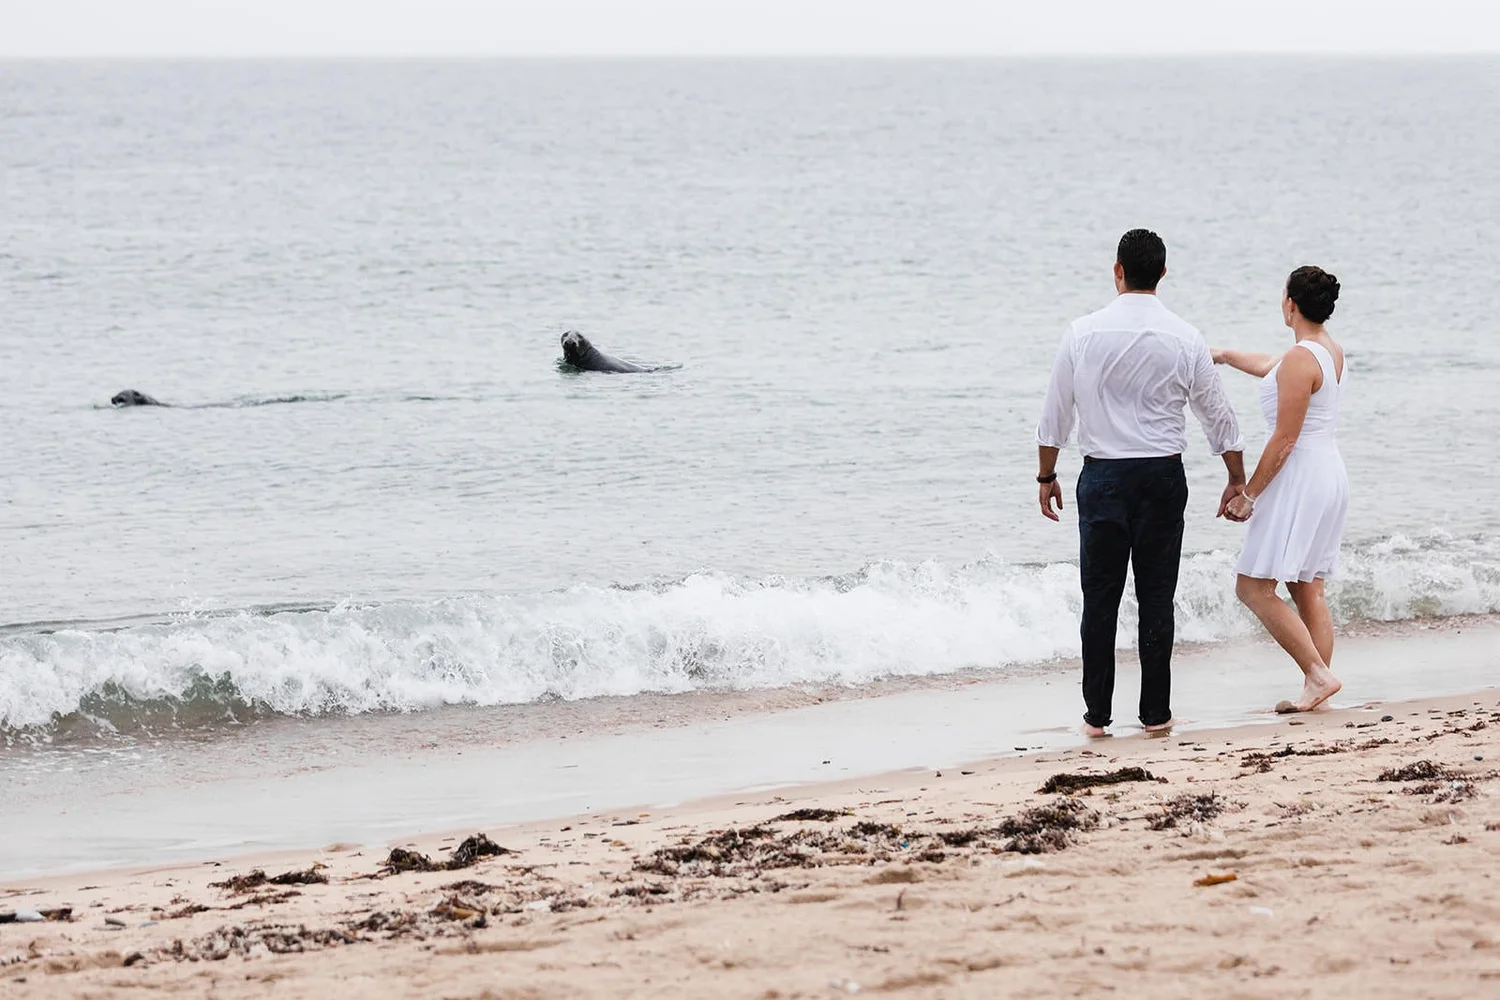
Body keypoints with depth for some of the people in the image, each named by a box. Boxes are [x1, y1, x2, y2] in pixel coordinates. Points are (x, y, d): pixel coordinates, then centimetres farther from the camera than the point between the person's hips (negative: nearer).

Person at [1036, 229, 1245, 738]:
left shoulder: (1084, 333, -4)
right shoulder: (1185, 339, -3)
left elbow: (1055, 411, 2)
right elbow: (1219, 415, 6)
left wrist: (1046, 475, 14)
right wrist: (1237, 479, 19)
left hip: (1103, 476, 0)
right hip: (1163, 476, 0)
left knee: (1100, 597, 5)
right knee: (1156, 596, 6)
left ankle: (1097, 713, 5)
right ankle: (1155, 711, 7)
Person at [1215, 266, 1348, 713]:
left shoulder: (1300, 360, -18)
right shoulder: (1331, 351, 10)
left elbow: (1284, 440, -19)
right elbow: (1269, 367, 32)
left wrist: (1249, 494, -12)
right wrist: (1225, 355, 45)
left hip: (1299, 476, -10)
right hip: (1330, 474, 10)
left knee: (1254, 587, -7)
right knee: (1308, 591, 11)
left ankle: (1319, 674, -12)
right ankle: (1316, 690, 9)